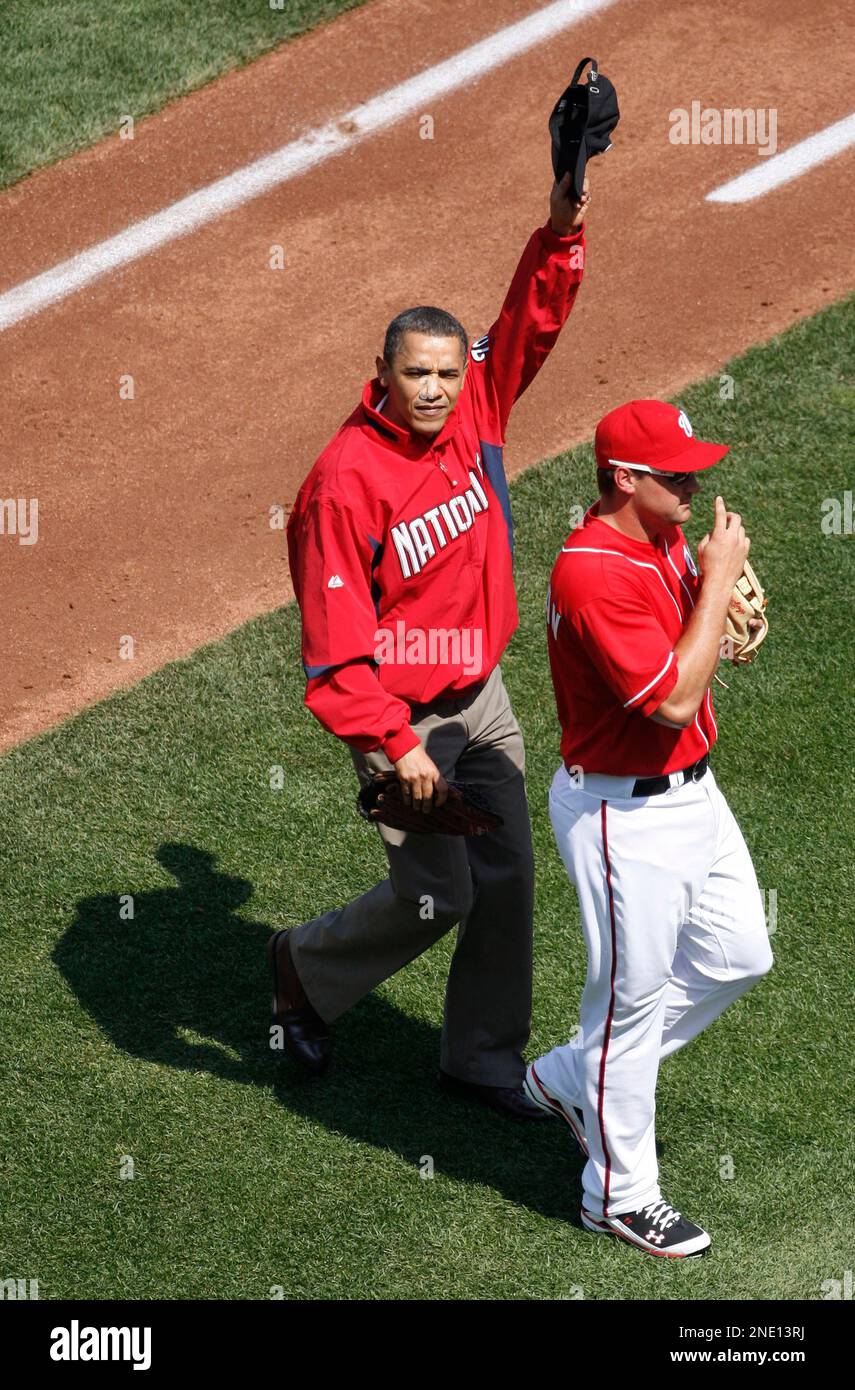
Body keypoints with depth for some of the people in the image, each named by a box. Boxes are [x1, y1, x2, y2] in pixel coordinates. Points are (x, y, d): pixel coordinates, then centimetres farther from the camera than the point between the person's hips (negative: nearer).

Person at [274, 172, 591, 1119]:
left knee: (507, 880, 11)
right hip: (400, 713, -7)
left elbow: (530, 319, 0)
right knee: (438, 896, -2)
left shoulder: (474, 412, -4)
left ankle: (484, 1061, 27)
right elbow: (335, 641, -24)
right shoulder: (345, 483, -24)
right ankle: (306, 967, 27)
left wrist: (560, 233, -18)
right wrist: (396, 744, -26)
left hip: (482, 697, 7)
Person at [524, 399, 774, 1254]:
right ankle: (619, 1196, 20)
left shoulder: (667, 541, 4)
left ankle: (571, 1077, 32)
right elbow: (674, 700, -29)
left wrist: (726, 590, -3)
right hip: (622, 813, -9)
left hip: (690, 790, 9)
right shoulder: (593, 572, -26)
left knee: (739, 956, 17)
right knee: (632, 992, 3)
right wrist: (717, 580, -22)